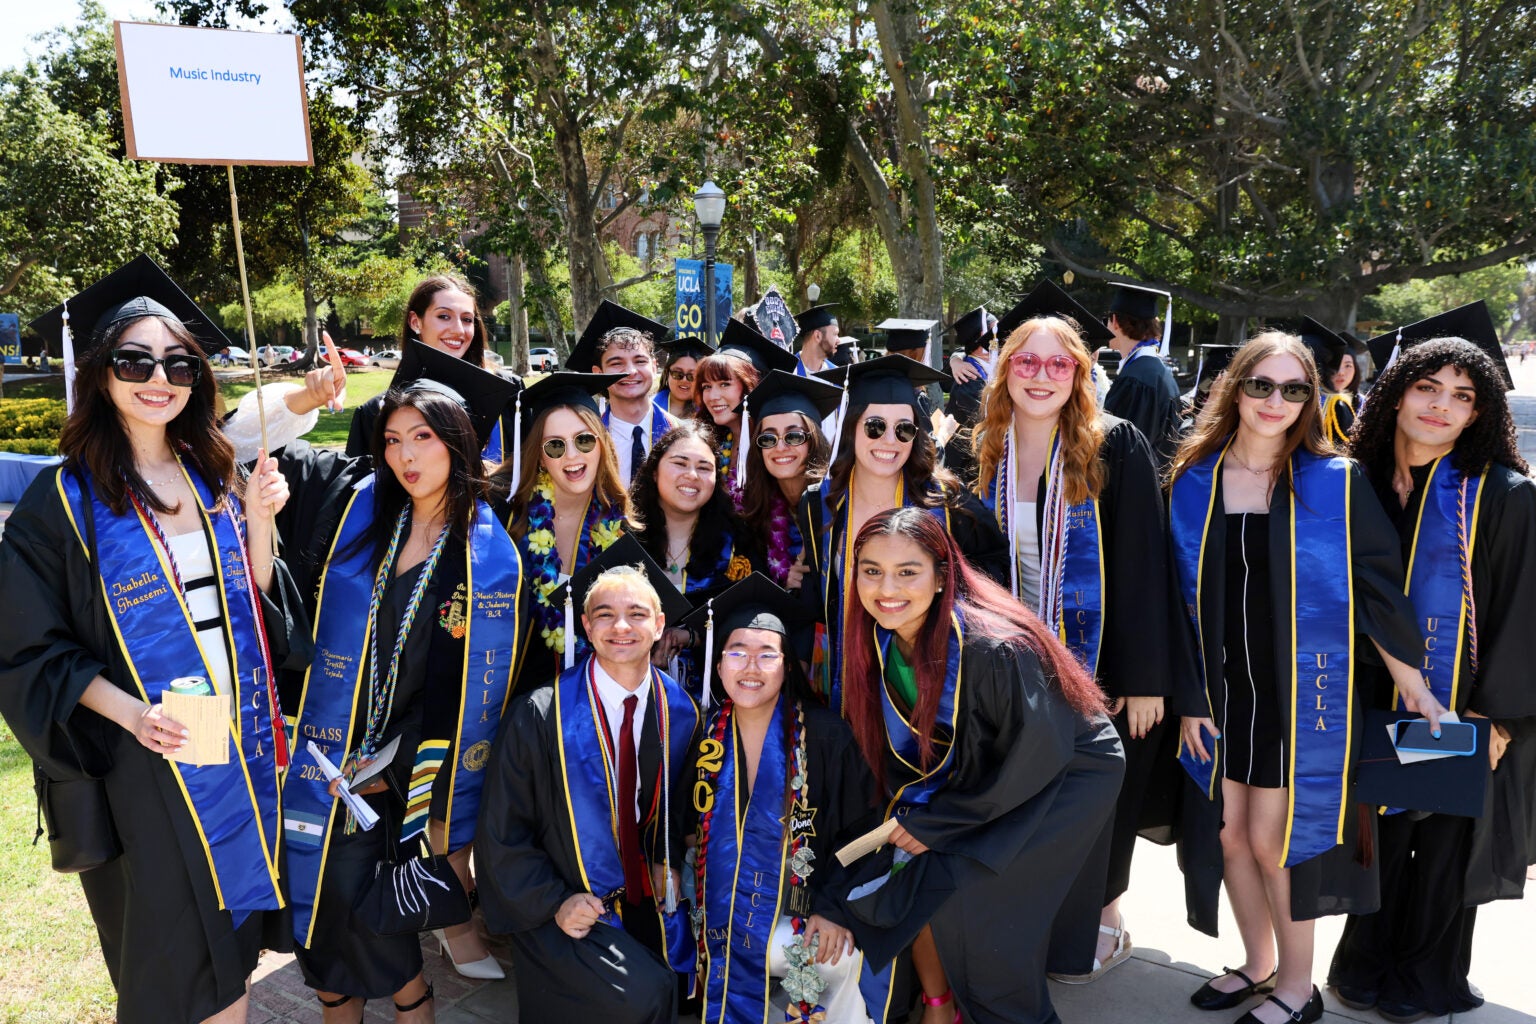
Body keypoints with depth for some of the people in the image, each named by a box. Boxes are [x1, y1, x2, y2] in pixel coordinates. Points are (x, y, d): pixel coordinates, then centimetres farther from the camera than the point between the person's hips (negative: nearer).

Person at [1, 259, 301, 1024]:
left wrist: (259, 520, -10)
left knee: (236, 927, 17)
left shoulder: (216, 479, 3)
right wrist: (130, 713, -21)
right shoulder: (64, 500, -9)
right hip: (147, 759, -4)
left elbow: (257, 604, 6)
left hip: (244, 741, 4)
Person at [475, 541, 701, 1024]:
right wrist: (554, 904, -13)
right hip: (564, 909, -4)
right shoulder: (541, 716, -15)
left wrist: (669, 864, -1)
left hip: (647, 899, 5)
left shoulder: (680, 713, -4)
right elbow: (502, 832, -7)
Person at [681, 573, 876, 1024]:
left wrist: (836, 909, -12)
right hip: (726, 913, 2)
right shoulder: (705, 740, 0)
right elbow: (688, 832, 10)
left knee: (843, 960, -23)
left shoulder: (824, 735, -8)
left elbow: (858, 830, -4)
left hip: (803, 909, -1)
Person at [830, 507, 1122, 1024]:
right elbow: (906, 742, 3)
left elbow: (1031, 759, -23)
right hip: (967, 775, 6)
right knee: (896, 877, -6)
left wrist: (934, 824, -17)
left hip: (1061, 778, -6)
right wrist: (910, 812, -10)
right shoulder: (882, 640, -13)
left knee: (965, 892, -17)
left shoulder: (994, 647, -34)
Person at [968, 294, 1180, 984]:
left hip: (1098, 660, -3)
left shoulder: (1116, 448, -11)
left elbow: (1143, 566, -13)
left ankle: (1100, 917, 35)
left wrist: (1145, 677, -14)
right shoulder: (986, 453, 0)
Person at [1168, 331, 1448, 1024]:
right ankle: (1258, 963, 35)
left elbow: (1374, 586, 0)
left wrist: (1409, 678, 2)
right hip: (1222, 689, 3)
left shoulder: (1335, 484, -6)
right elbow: (1182, 600, 3)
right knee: (1229, 833, 11)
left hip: (1304, 689, -3)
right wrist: (1188, 697, 2)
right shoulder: (1193, 484, 0)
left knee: (1272, 839, 1)